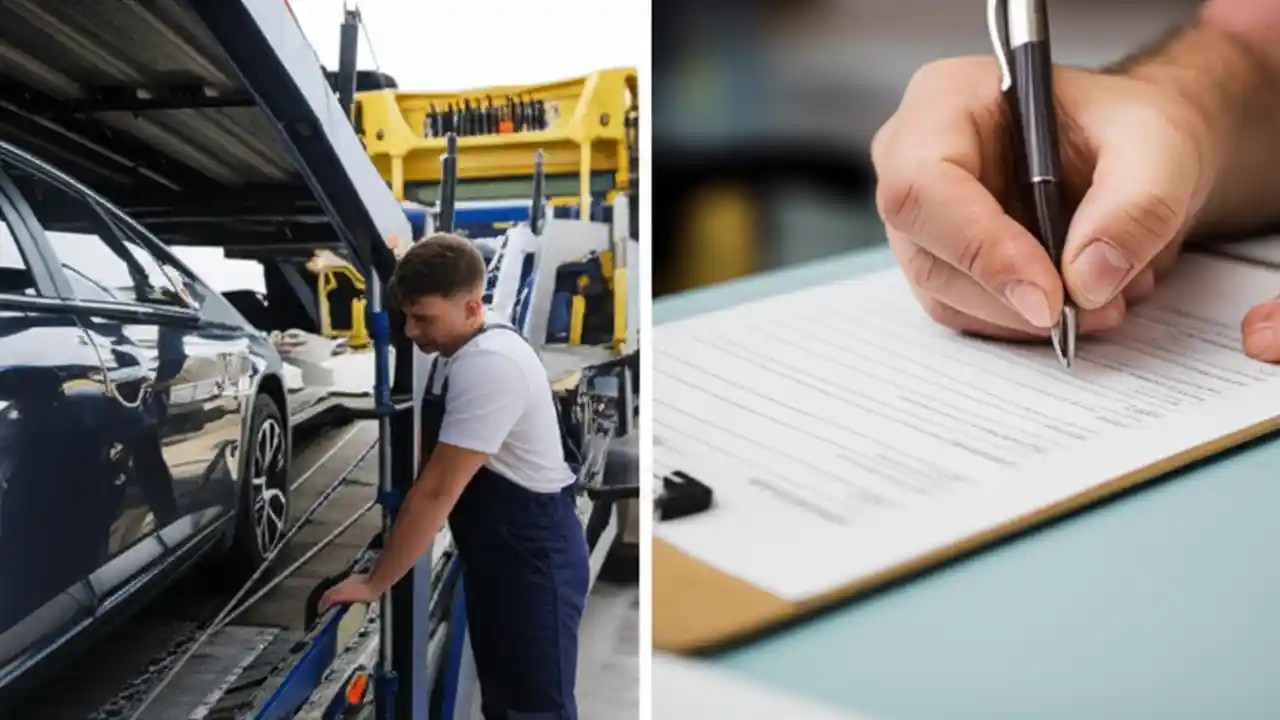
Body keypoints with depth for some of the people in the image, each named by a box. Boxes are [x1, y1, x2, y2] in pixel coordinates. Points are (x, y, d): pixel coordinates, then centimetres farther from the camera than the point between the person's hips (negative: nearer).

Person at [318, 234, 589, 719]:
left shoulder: (490, 365, -27)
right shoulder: (456, 356, 4)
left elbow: (439, 491, -26)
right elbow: (435, 474, 15)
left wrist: (374, 583, -18)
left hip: (534, 557, -10)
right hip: (491, 554, 10)